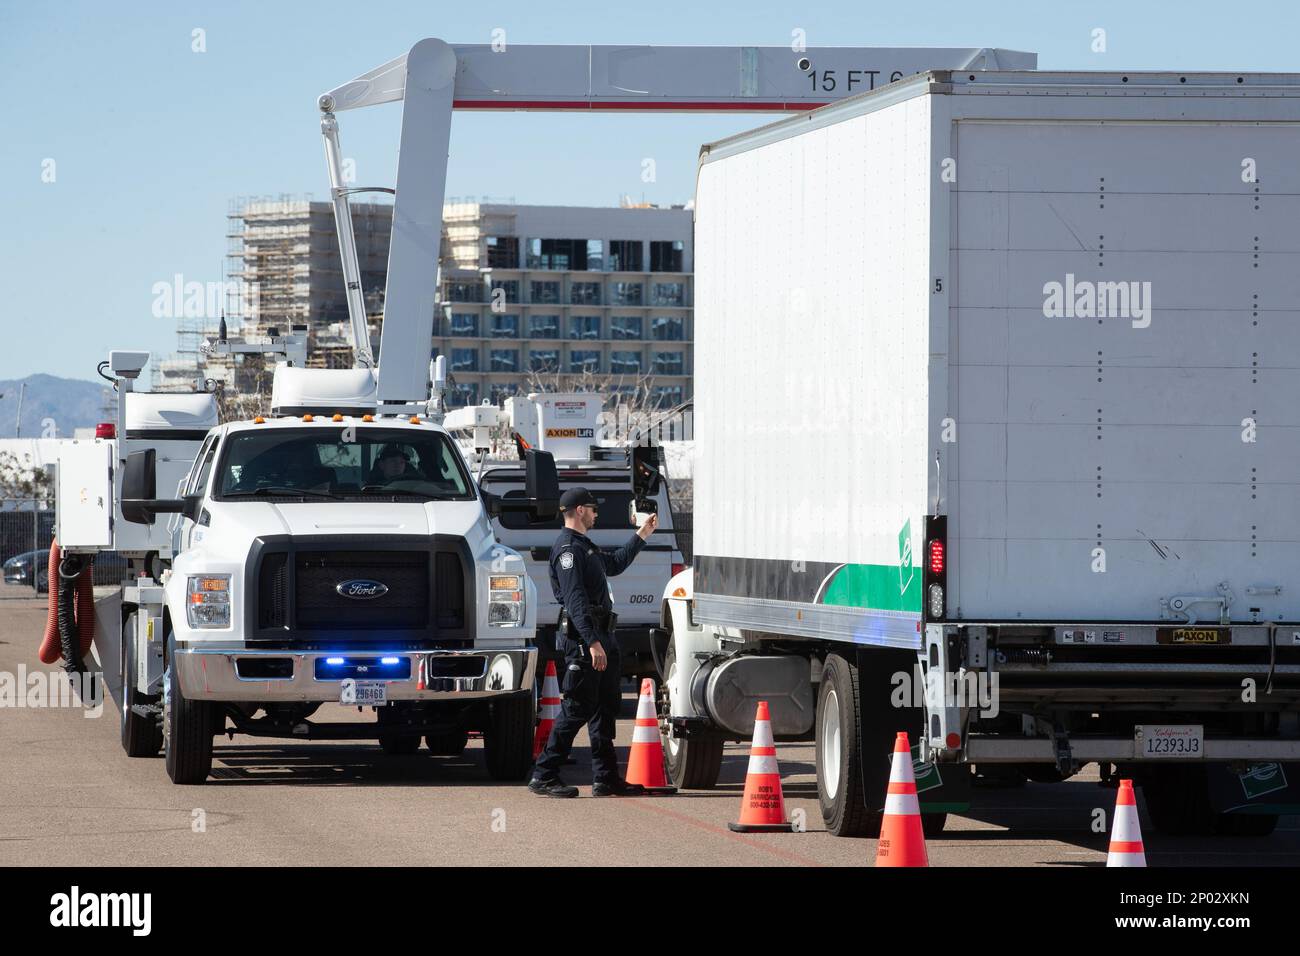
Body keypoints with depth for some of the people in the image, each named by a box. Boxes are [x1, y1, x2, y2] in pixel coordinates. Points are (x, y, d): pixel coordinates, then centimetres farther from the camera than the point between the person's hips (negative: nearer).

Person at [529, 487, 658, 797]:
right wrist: (592, 642, -28)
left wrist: (641, 535, 39)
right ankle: (544, 776, -7)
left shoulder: (584, 546, 21)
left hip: (601, 638, 11)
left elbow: (614, 564, 41)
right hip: (582, 640, -11)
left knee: (606, 707, 12)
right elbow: (575, 599, -22)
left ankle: (606, 778, 16)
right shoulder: (568, 548, -13)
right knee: (578, 708, -10)